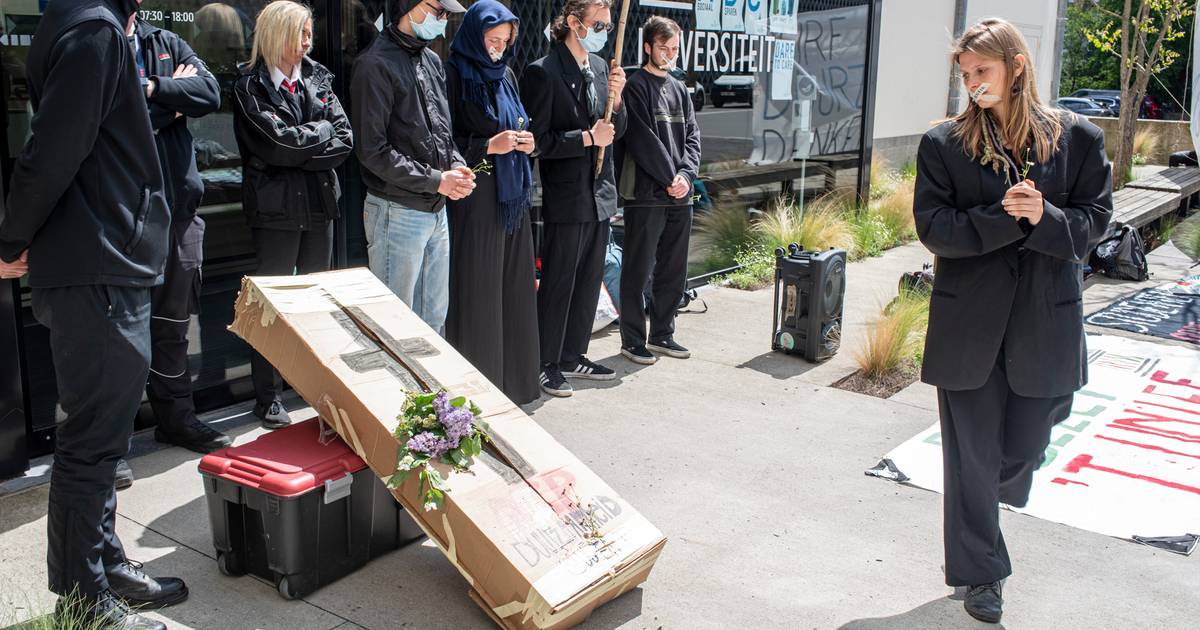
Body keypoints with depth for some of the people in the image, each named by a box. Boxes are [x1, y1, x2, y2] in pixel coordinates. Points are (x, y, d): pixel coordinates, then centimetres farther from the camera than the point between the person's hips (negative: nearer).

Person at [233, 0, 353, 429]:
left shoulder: (319, 80, 9)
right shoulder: (250, 87, -5)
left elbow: (345, 140, 0)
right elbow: (278, 143, -17)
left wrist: (298, 149, -12)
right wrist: (321, 130, -4)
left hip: (320, 203, 5)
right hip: (276, 206, -5)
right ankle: (268, 398, 9)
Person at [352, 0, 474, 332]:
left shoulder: (432, 61, 11)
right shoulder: (377, 64, -13)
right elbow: (373, 151, -16)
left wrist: (457, 166, -1)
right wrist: (435, 180, -16)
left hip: (437, 210, 8)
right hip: (398, 213, -8)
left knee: (434, 315, 17)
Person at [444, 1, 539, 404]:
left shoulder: (506, 75, 14)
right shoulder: (455, 75, -7)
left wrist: (526, 141, 0)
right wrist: (488, 146, -18)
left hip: (512, 193, 7)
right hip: (475, 194, -7)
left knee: (512, 285, 11)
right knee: (476, 288, -3)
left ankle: (512, 377, 21)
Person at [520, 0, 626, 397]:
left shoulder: (601, 67, 9)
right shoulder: (543, 73, -12)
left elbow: (615, 131, 13)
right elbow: (537, 141, -15)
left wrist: (615, 100, -5)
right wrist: (587, 138, -18)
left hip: (600, 195, 8)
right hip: (566, 200, -7)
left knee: (589, 282, 15)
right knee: (557, 284, 1)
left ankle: (573, 356, 28)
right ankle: (546, 365, 14)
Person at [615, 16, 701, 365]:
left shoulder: (680, 89, 16)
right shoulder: (635, 87, -4)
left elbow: (692, 137, 10)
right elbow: (643, 139, -12)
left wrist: (686, 175, -6)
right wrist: (670, 178, -12)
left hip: (680, 195, 7)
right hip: (646, 194, -7)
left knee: (674, 271, 11)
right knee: (638, 271, -1)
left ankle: (662, 334, 23)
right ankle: (632, 340, 8)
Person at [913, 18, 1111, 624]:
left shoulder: (1077, 138, 1)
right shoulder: (944, 143, -2)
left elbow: (1094, 221, 0)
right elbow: (934, 226, -8)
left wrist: (1045, 218, -19)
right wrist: (1006, 219, -19)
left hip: (1045, 322, 1)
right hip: (969, 321, -1)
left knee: (1023, 447, 11)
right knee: (971, 454, 6)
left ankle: (998, 490, 49)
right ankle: (980, 575, 23)